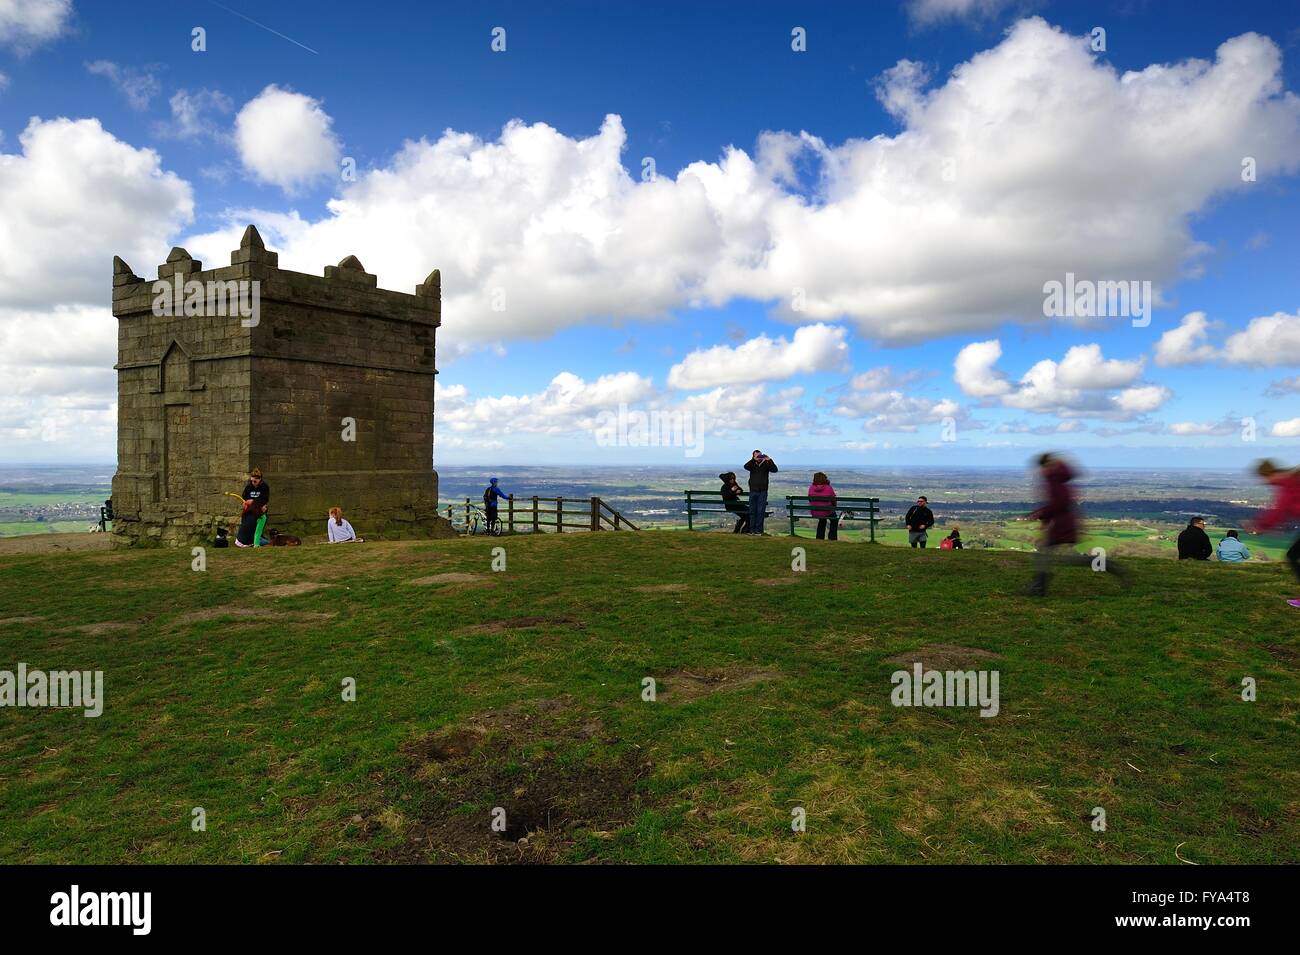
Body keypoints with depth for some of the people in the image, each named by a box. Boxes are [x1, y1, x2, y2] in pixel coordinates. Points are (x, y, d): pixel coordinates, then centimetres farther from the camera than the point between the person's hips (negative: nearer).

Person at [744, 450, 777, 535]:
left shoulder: (766, 464, 2)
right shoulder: (752, 465, 6)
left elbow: (775, 470, -11)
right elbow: (745, 466, -14)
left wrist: (769, 460, -23)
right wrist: (754, 459, -24)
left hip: (762, 491, -2)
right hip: (753, 491, 2)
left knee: (761, 511, -3)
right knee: (752, 511, 5)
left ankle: (758, 530, 1)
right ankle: (752, 530, 11)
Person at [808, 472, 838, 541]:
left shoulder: (811, 487, -8)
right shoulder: (828, 488, -15)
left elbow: (810, 500, 5)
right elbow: (834, 502, -6)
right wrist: (832, 508, 15)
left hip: (814, 513, 3)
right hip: (826, 512, -3)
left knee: (822, 519, 37)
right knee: (834, 519, 31)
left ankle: (820, 538, 41)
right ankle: (833, 538, 30)